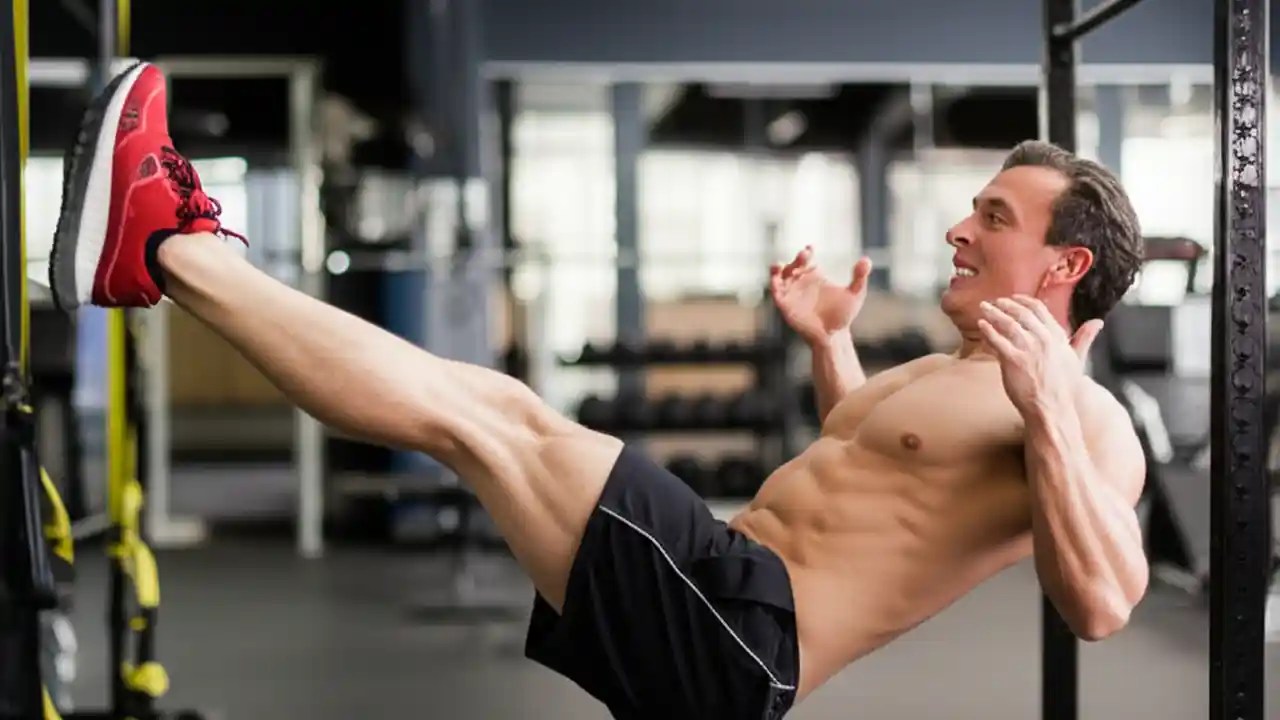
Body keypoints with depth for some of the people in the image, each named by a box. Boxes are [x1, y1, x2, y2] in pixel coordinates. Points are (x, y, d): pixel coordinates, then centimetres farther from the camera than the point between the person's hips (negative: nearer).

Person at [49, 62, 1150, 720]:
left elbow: (1101, 605, -25)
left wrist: (1046, 414, -32)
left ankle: (170, 251, -5)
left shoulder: (1086, 420, -7)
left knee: (484, 417, -14)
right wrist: (833, 346, 31)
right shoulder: (960, 376, 21)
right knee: (479, 400, 6)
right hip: (715, 580, 9)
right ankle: (192, 266, 10)